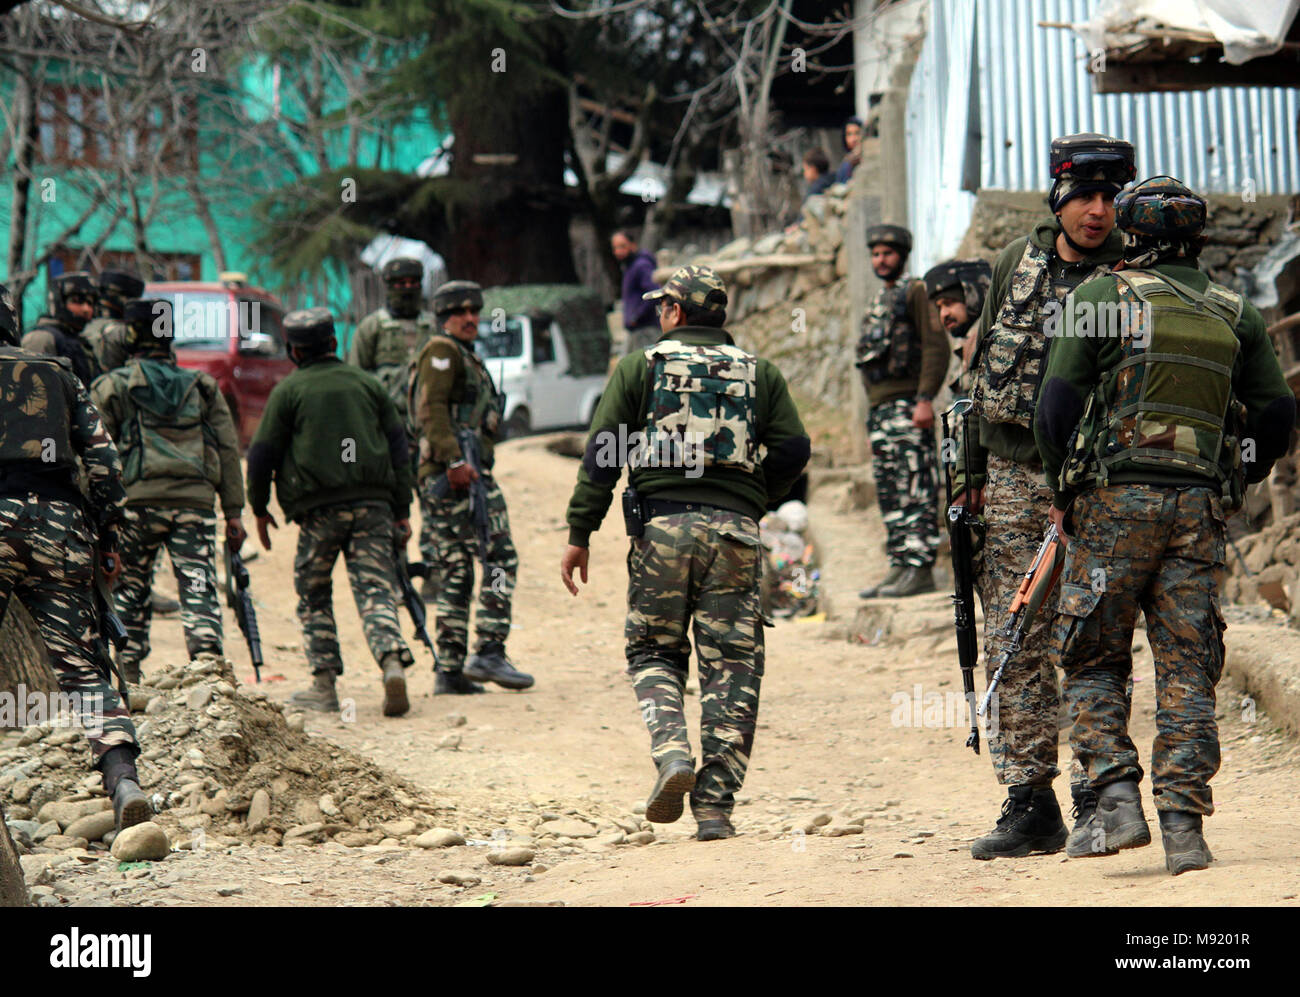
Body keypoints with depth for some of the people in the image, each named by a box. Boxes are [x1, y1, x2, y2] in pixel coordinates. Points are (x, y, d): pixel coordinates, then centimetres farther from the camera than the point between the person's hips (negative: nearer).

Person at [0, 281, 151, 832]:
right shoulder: (60, 375, 21)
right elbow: (103, 459, 14)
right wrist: (108, 537, 18)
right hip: (60, 520, 3)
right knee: (83, 666, 2)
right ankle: (122, 777, -16)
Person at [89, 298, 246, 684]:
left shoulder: (113, 386, 7)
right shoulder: (202, 387, 15)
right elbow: (228, 450, 12)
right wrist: (233, 512, 13)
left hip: (139, 500, -1)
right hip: (195, 503, 1)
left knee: (131, 592, 12)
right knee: (199, 589, -4)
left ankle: (128, 677, 12)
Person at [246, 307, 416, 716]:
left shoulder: (288, 391, 3)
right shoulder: (367, 384, 14)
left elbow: (263, 453, 4)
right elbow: (399, 446, 13)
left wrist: (259, 508, 17)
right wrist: (402, 511, 16)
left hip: (320, 509, -2)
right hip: (372, 504, 2)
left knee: (313, 596, 12)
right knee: (375, 591, -2)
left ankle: (324, 686, 11)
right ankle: (393, 663, -25)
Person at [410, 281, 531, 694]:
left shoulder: (469, 360, 26)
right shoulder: (442, 351, -4)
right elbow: (431, 409, -16)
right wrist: (455, 460, -25)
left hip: (451, 474, 10)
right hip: (457, 473, -10)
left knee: (455, 572, 8)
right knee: (499, 558, -13)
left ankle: (450, 671, 8)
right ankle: (489, 654, -18)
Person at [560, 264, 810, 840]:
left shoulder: (639, 369, 9)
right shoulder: (760, 375, 15)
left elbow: (602, 454, 2)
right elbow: (793, 449, 6)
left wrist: (579, 535, 2)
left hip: (661, 525, -1)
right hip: (734, 532, 1)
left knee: (653, 651, 14)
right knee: (731, 666, 3)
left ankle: (672, 751, -12)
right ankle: (715, 807, 0)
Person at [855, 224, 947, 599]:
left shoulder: (916, 293, -3)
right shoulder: (880, 303, 22)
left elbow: (936, 348, -13)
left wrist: (925, 399, -21)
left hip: (907, 405, -9)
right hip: (880, 409, 9)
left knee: (916, 491, -10)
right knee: (891, 495, 8)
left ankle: (920, 570, -13)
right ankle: (899, 566, 10)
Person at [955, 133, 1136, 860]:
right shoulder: (1017, 264, 8)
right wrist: (974, 465, 15)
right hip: (1014, 474, 5)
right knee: (1014, 643, 4)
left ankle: (1096, 800, -2)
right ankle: (1030, 805, 11)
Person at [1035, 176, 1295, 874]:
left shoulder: (1101, 299, 1)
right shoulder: (1235, 314, 12)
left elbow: (1057, 405, -3)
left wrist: (1063, 491, 10)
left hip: (1116, 500, -3)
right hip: (1201, 507, 3)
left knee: (1093, 661, 7)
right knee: (1187, 668, 4)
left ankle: (1117, 800, -8)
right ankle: (1184, 826, -3)